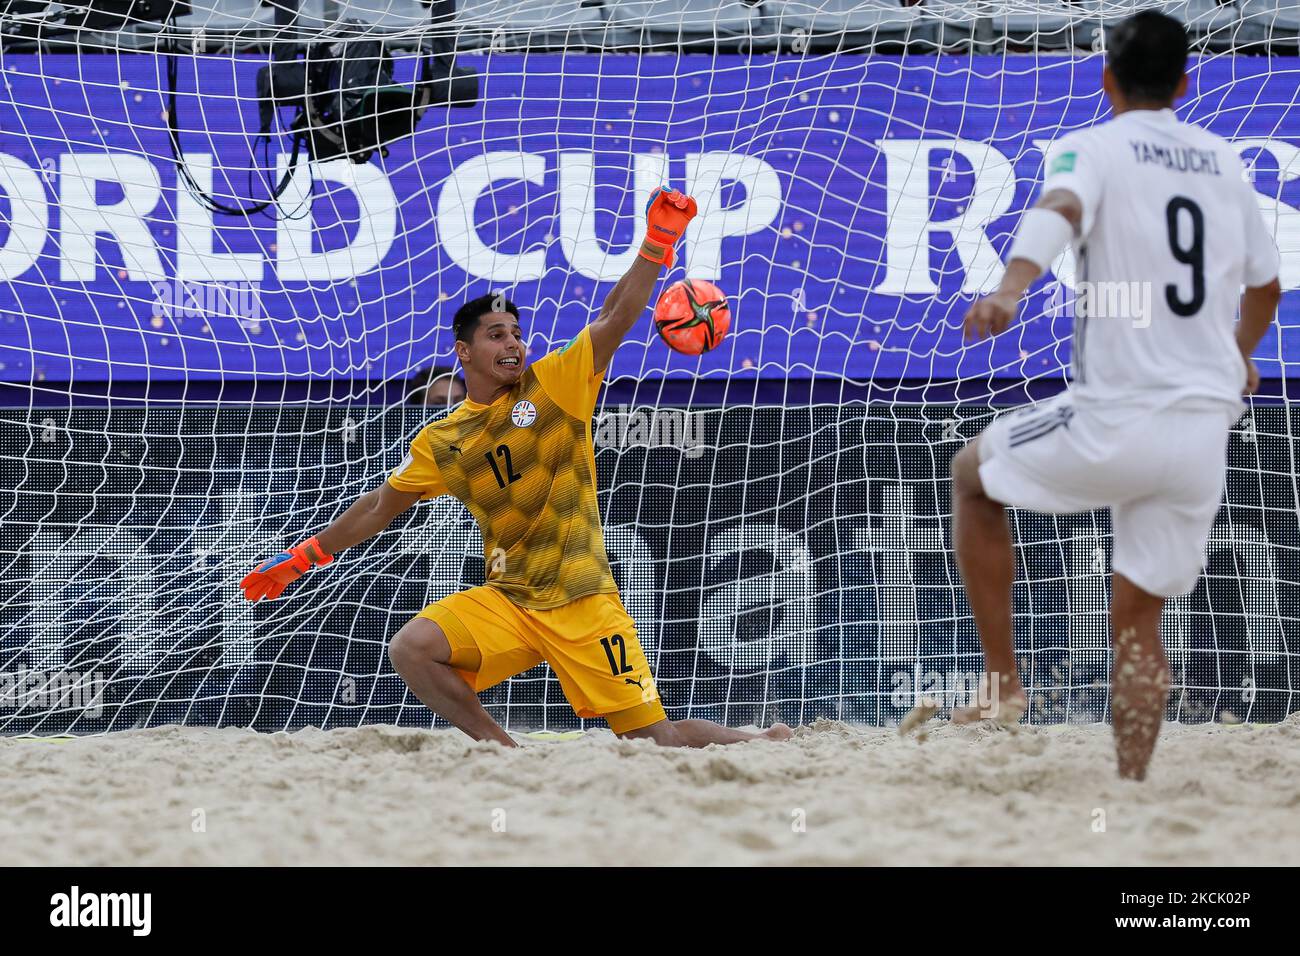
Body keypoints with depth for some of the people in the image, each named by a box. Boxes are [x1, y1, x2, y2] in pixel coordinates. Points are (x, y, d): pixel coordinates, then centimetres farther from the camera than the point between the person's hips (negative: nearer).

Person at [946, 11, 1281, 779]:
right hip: (1206, 427, 4)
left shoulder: (1092, 149, -1)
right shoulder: (1224, 163, 15)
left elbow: (1060, 209, -25)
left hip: (1119, 419, -4)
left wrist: (1012, 288, -44)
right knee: (1139, 617, 14)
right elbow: (1265, 284, 28)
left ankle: (1003, 682, 16)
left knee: (973, 472, 22)